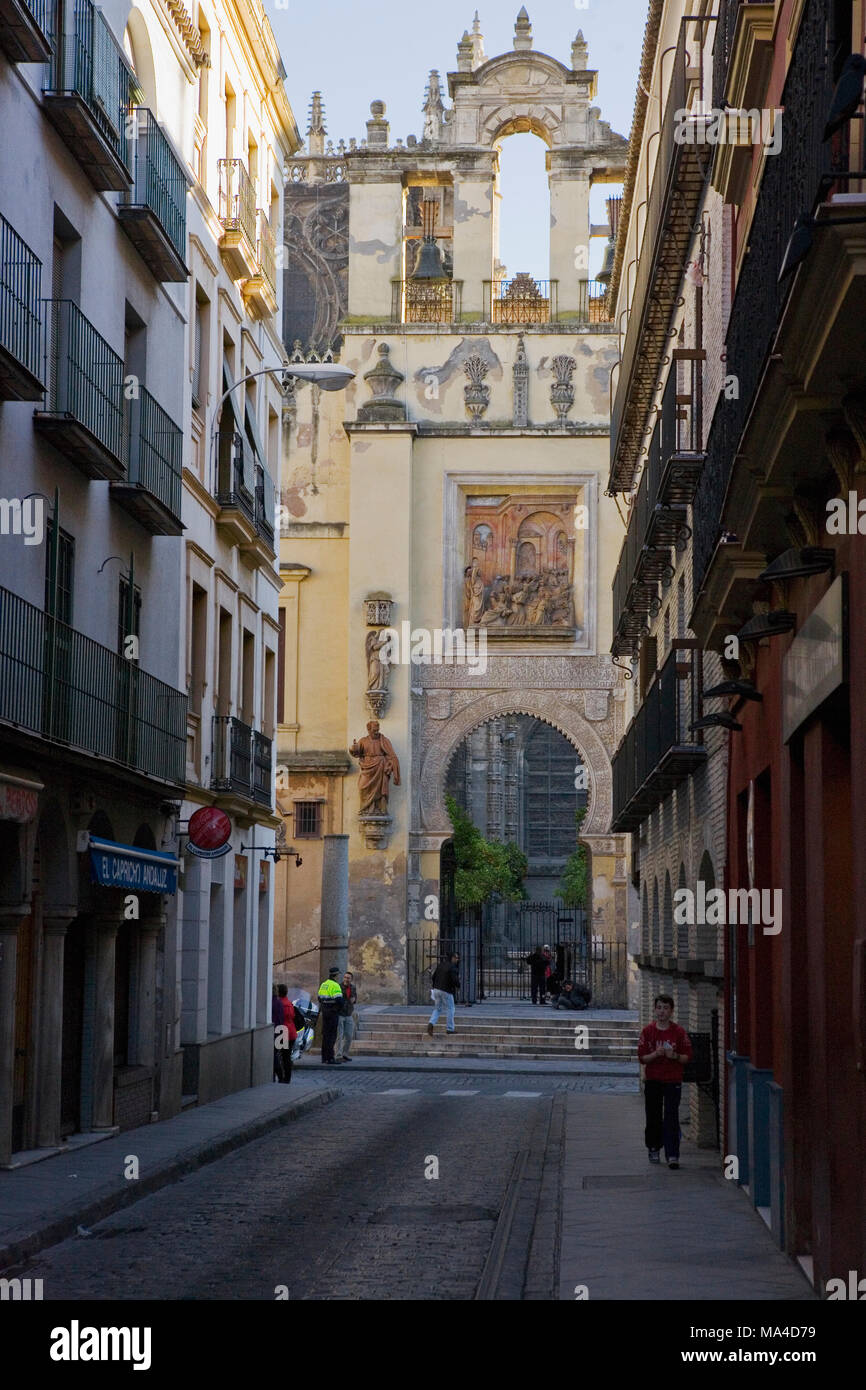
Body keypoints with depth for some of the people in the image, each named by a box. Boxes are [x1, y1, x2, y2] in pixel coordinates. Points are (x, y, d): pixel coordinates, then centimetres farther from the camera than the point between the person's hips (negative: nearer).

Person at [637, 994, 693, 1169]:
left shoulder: (679, 1032, -2)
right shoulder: (648, 1031, 2)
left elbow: (687, 1056, 1)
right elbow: (642, 1057, 0)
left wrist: (674, 1056, -18)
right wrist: (656, 1054, -17)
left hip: (673, 1081, -2)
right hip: (652, 1080, 2)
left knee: (671, 1118, -8)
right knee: (653, 1117, 8)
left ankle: (673, 1155, -10)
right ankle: (653, 1149, 26)